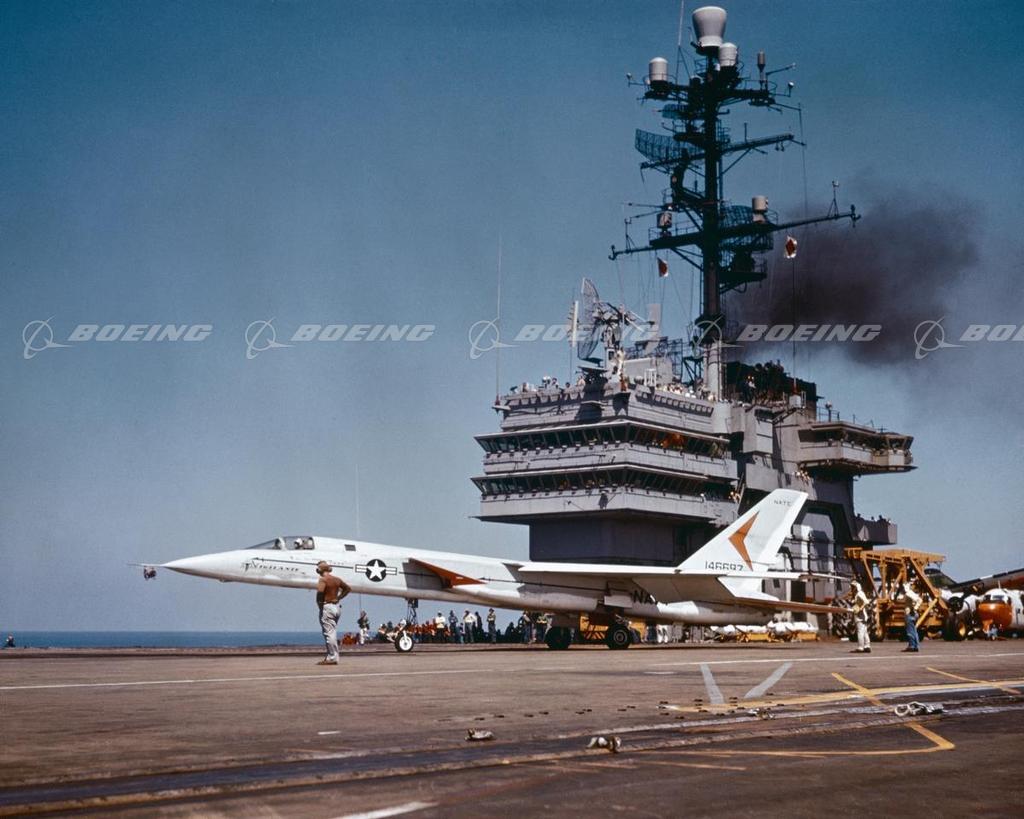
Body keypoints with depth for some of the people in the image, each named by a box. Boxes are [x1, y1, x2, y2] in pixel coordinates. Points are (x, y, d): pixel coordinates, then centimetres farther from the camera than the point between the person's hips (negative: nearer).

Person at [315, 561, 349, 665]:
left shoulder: (323, 579, -12)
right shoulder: (337, 579, 11)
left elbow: (320, 591, -30)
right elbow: (347, 588, 25)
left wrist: (319, 602, -14)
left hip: (327, 607, -8)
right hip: (336, 607, 8)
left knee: (329, 633, -6)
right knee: (333, 633, 13)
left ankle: (332, 658, -8)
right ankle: (331, 656, 16)